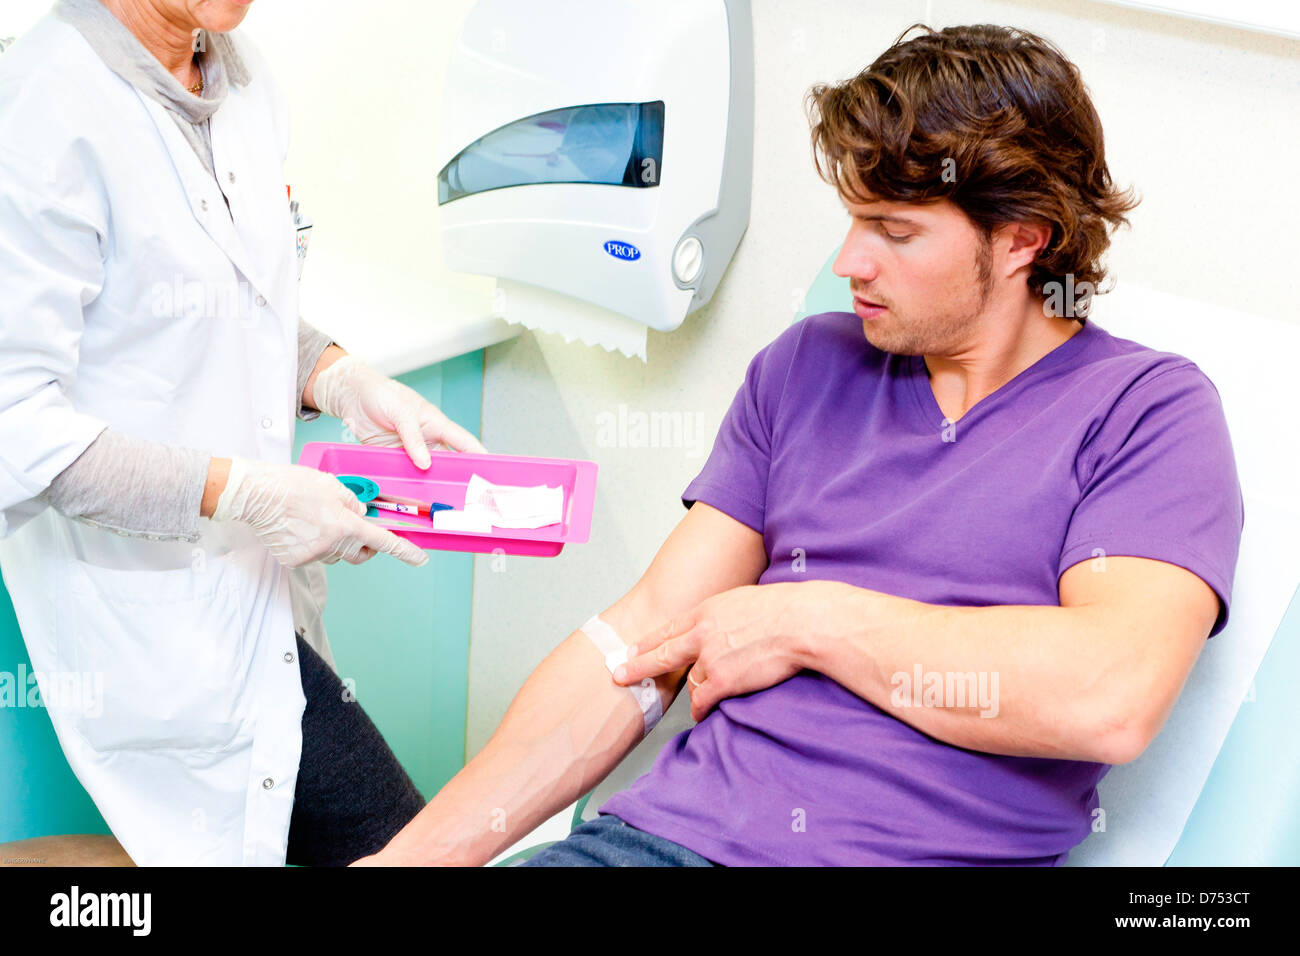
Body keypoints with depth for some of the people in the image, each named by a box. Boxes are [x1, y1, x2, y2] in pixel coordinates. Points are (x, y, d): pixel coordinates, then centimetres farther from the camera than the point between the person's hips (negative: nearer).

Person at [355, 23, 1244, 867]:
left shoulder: (1148, 409, -1)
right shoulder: (806, 365, 14)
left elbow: (1111, 698, -17)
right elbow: (646, 632, 10)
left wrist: (804, 619, -7)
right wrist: (424, 848, 1)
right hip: (674, 829, 5)